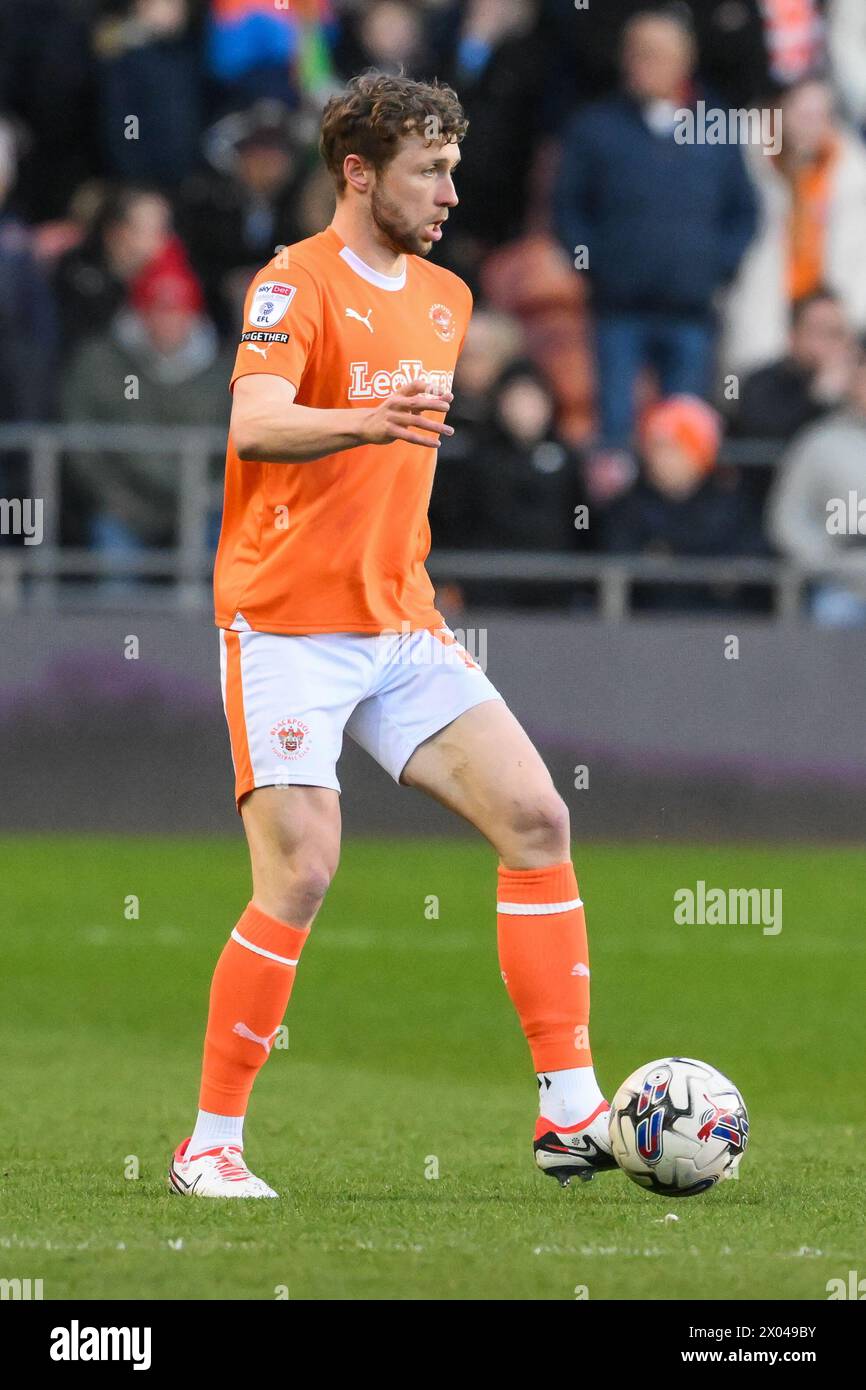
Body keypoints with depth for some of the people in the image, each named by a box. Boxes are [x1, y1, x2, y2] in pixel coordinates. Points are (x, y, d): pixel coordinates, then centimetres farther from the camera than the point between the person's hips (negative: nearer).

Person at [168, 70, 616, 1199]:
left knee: (535, 817, -7)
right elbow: (253, 427, -28)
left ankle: (572, 1108, -4)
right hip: (288, 626, -7)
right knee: (300, 878, -13)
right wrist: (368, 422, -45)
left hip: (401, 627, 7)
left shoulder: (445, 299, 14)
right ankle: (209, 1146, 0)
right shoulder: (297, 285, -10)